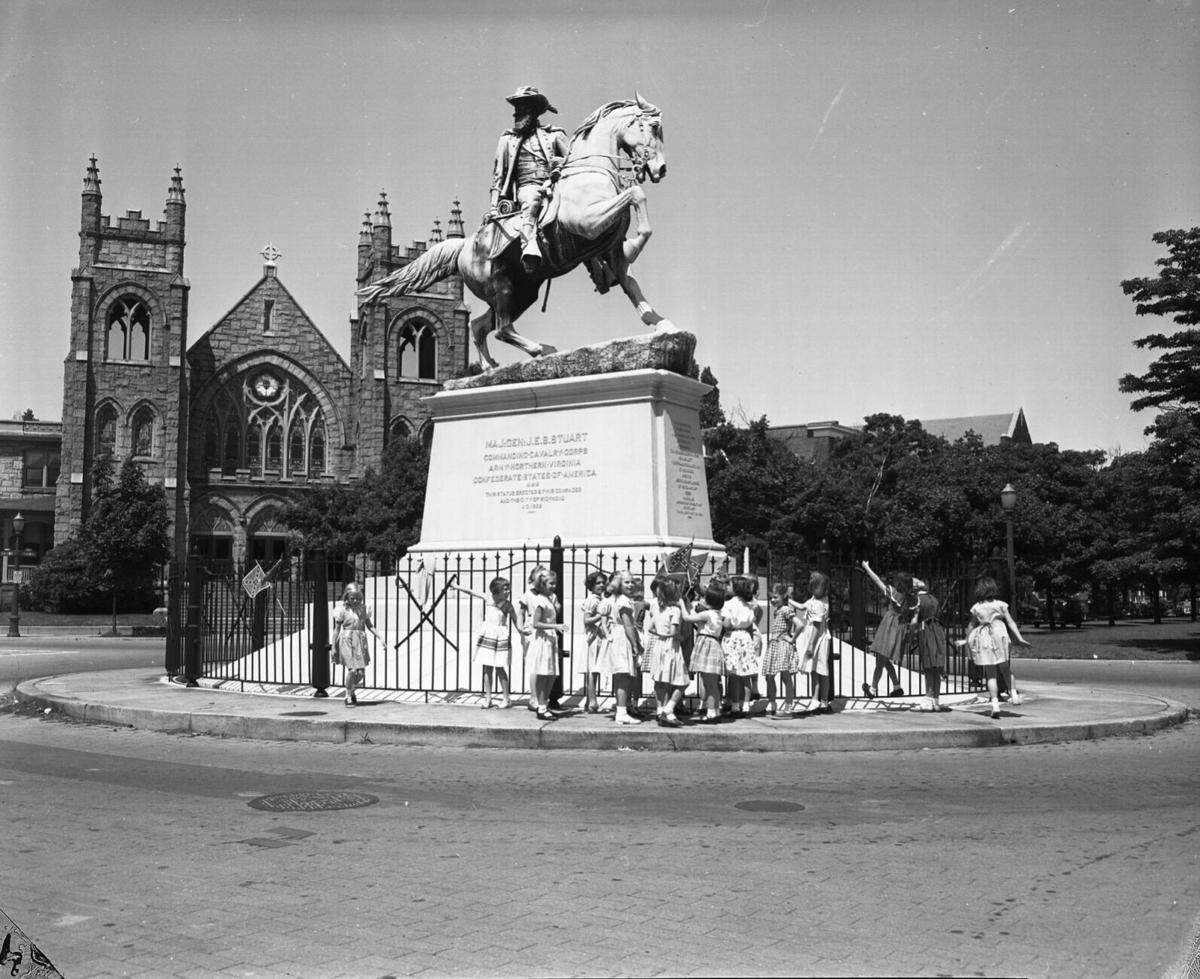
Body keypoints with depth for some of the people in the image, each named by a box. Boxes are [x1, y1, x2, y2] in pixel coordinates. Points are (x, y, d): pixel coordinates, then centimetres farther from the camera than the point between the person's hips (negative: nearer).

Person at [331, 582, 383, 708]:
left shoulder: (363, 608, 9)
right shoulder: (342, 610, -3)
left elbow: (369, 626, 14)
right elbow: (336, 630, 1)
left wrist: (380, 637, 3)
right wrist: (334, 647, 2)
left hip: (360, 641, 4)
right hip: (347, 641, -4)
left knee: (361, 672, 0)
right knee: (352, 669, -12)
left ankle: (352, 690, 30)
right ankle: (348, 697, 6)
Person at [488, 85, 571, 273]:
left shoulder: (554, 135, 19)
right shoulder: (507, 139, 22)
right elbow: (498, 175, 20)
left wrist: (562, 166, -13)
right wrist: (494, 206, 10)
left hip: (554, 186, 1)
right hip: (527, 186, -1)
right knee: (531, 201, -38)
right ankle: (529, 248, -57)